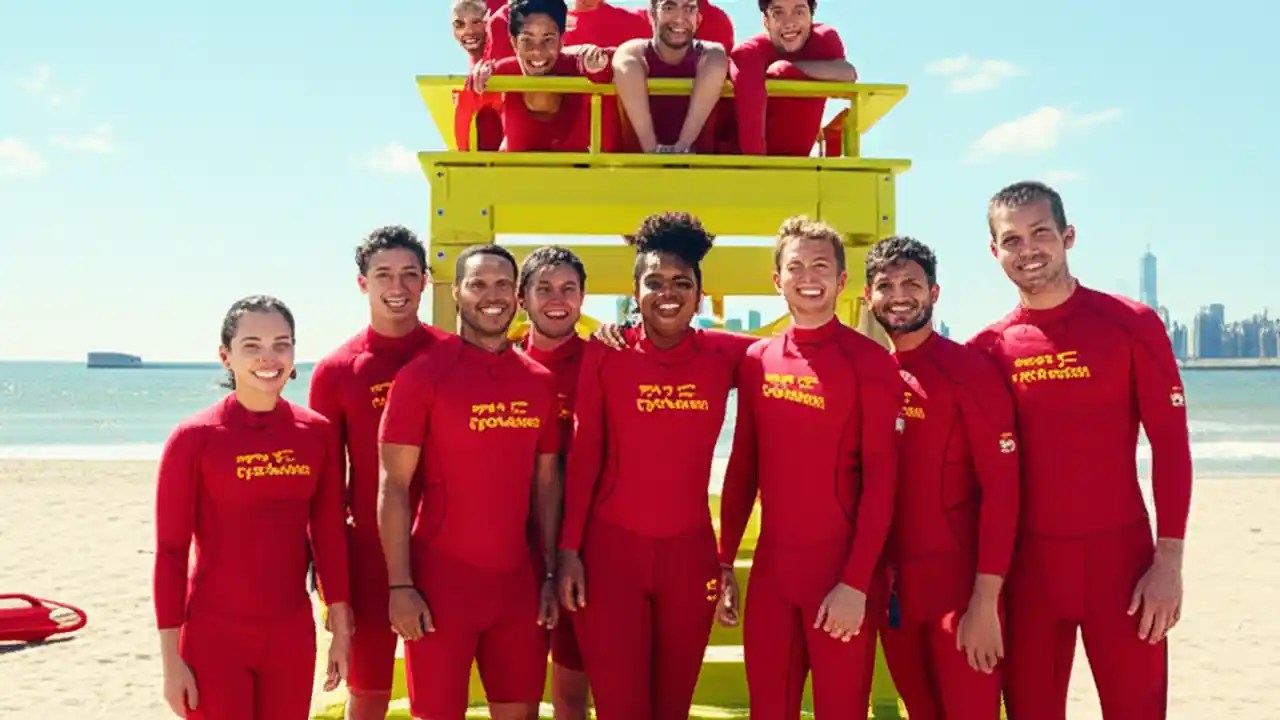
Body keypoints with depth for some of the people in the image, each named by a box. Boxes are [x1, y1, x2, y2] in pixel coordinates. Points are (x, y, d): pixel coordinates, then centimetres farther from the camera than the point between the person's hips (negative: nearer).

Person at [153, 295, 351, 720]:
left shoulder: (318, 432, 0)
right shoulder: (194, 438, -9)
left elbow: (329, 533, 6)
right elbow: (170, 551, -7)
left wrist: (340, 626, 7)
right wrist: (171, 658, -8)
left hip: (291, 632, 3)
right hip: (214, 636, -3)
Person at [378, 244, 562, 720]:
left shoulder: (540, 381, 7)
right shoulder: (422, 374, -7)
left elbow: (546, 482, 12)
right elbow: (394, 486, -8)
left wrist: (551, 572, 8)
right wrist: (400, 585, -12)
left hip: (519, 580, 4)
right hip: (441, 580, -4)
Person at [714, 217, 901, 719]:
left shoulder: (870, 361, -7)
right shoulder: (755, 361, 6)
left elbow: (880, 477, -10)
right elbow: (742, 467, 11)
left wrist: (856, 581, -15)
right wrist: (724, 563, 10)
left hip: (844, 571, -4)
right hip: (771, 567, 4)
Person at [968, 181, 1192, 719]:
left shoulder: (1132, 324, -4)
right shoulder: (987, 349, 3)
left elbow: (1171, 444, -5)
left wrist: (1169, 561, -10)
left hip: (1119, 555, -2)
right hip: (1027, 562, 2)